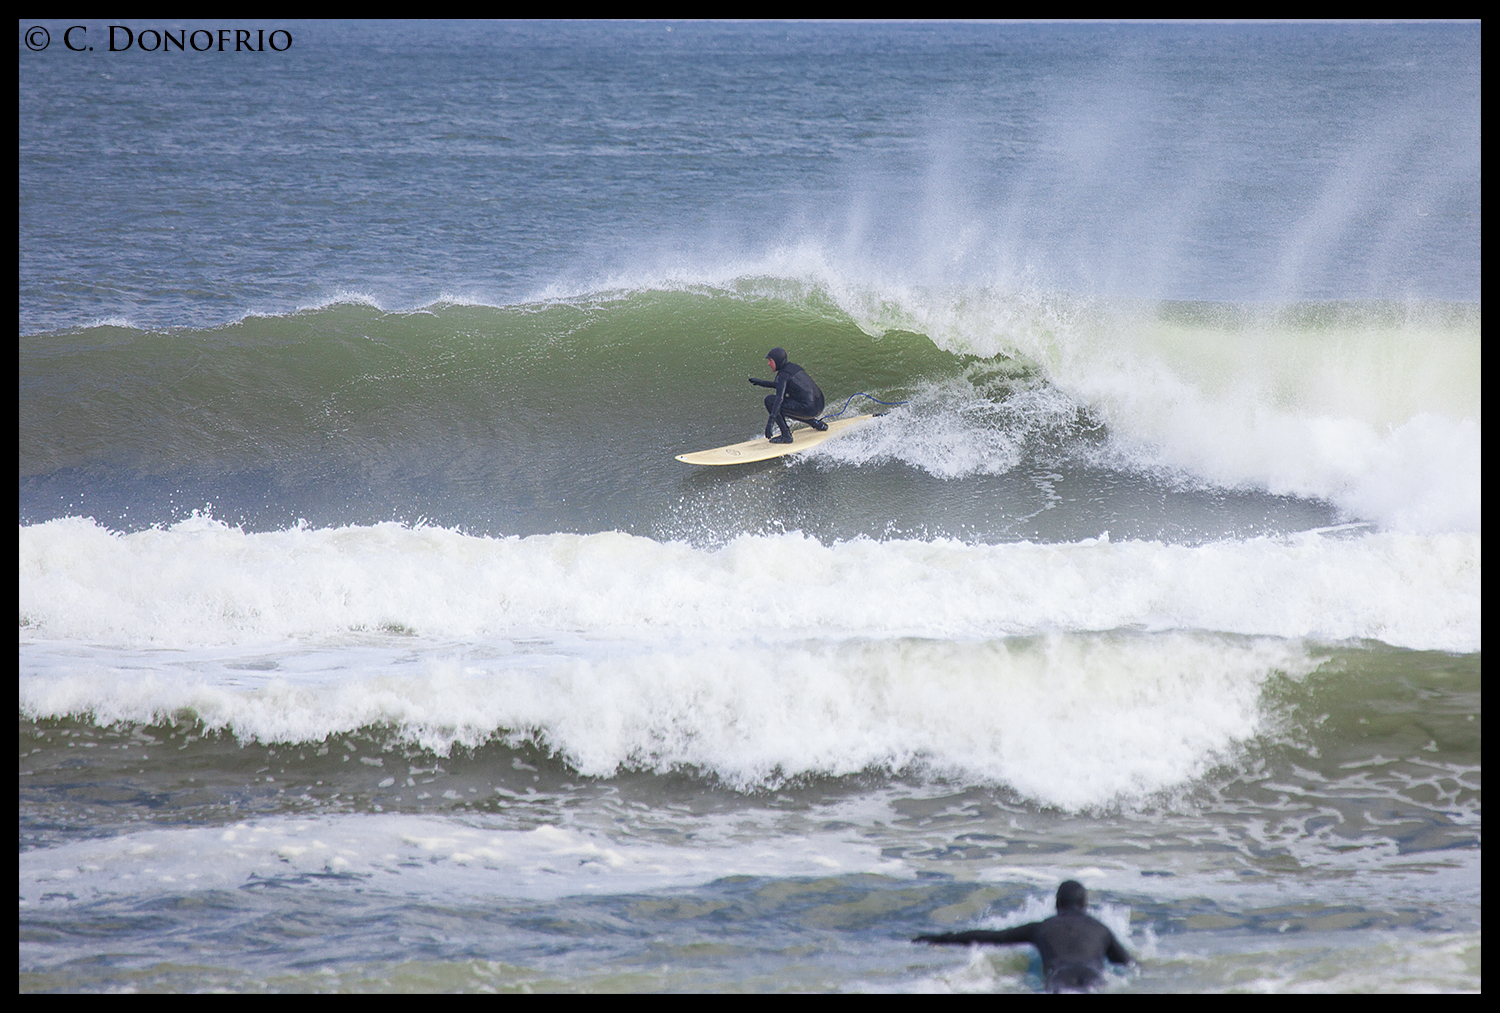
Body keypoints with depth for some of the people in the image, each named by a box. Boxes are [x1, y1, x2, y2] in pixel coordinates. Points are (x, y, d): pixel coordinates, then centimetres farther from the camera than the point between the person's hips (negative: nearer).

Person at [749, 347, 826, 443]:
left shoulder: (783, 374, -11)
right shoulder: (793, 366, 15)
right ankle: (817, 424, 26)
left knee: (769, 400, -7)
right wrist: (760, 382, 35)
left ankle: (786, 435, -6)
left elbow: (779, 398, -24)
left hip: (808, 409, -9)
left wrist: (771, 421, -31)